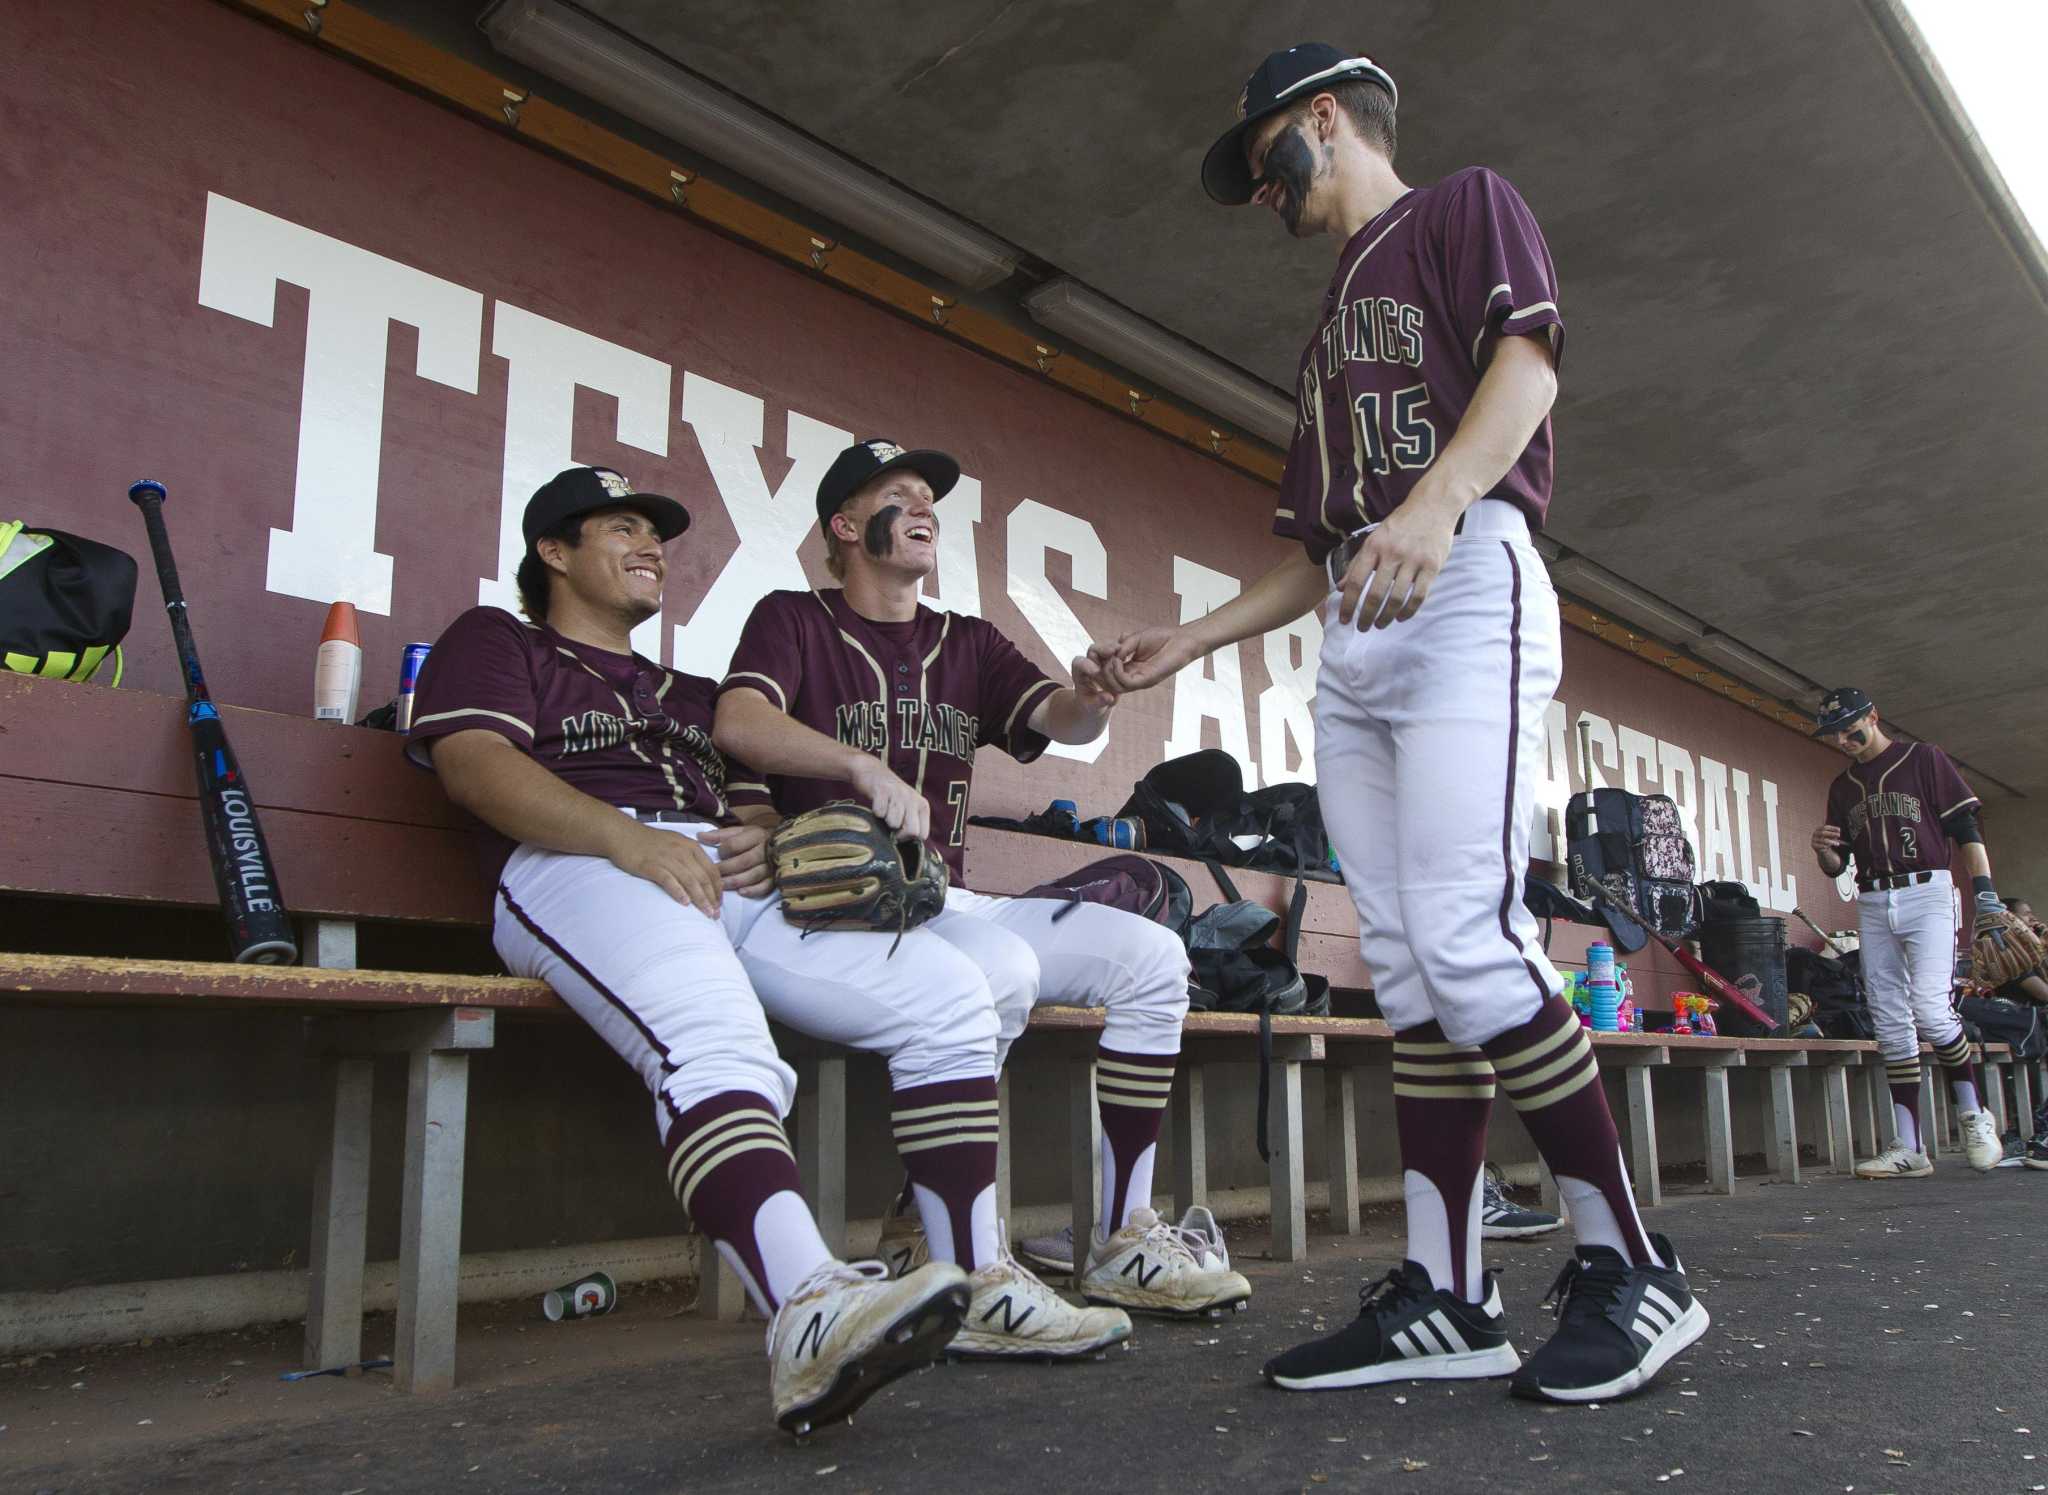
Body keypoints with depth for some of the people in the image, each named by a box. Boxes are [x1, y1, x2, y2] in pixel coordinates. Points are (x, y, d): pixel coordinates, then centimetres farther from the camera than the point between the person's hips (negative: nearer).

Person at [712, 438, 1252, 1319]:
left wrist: (1089, 696, -21)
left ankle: (1118, 1244, -8)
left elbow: (1059, 721, 5)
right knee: (1000, 967, -34)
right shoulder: (795, 622, 5)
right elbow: (738, 724, -15)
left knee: (1152, 956, -9)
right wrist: (865, 767, -31)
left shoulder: (969, 645, 20)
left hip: (951, 900, 6)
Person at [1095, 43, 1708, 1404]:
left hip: (1466, 585, -8)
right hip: (1355, 639, 8)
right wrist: (1189, 641, 22)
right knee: (1406, 970, 0)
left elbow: (1529, 363, -8)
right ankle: (1445, 1300, 2)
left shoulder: (1467, 207, 14)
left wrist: (1434, 501, -26)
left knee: (1465, 939, -19)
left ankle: (1634, 1270, -6)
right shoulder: (1333, 322, 33)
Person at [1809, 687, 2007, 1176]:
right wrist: (1825, 851, -4)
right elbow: (1837, 866, 20)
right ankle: (1908, 1148, 0)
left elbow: (1966, 829, 0)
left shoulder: (1923, 759, 6)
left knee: (1929, 1008, -20)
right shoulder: (1842, 786, 19)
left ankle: (1973, 1114, 2)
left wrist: (1985, 893, -11)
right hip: (1873, 906, 5)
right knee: (1891, 1025, 0)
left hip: (1926, 893, -5)